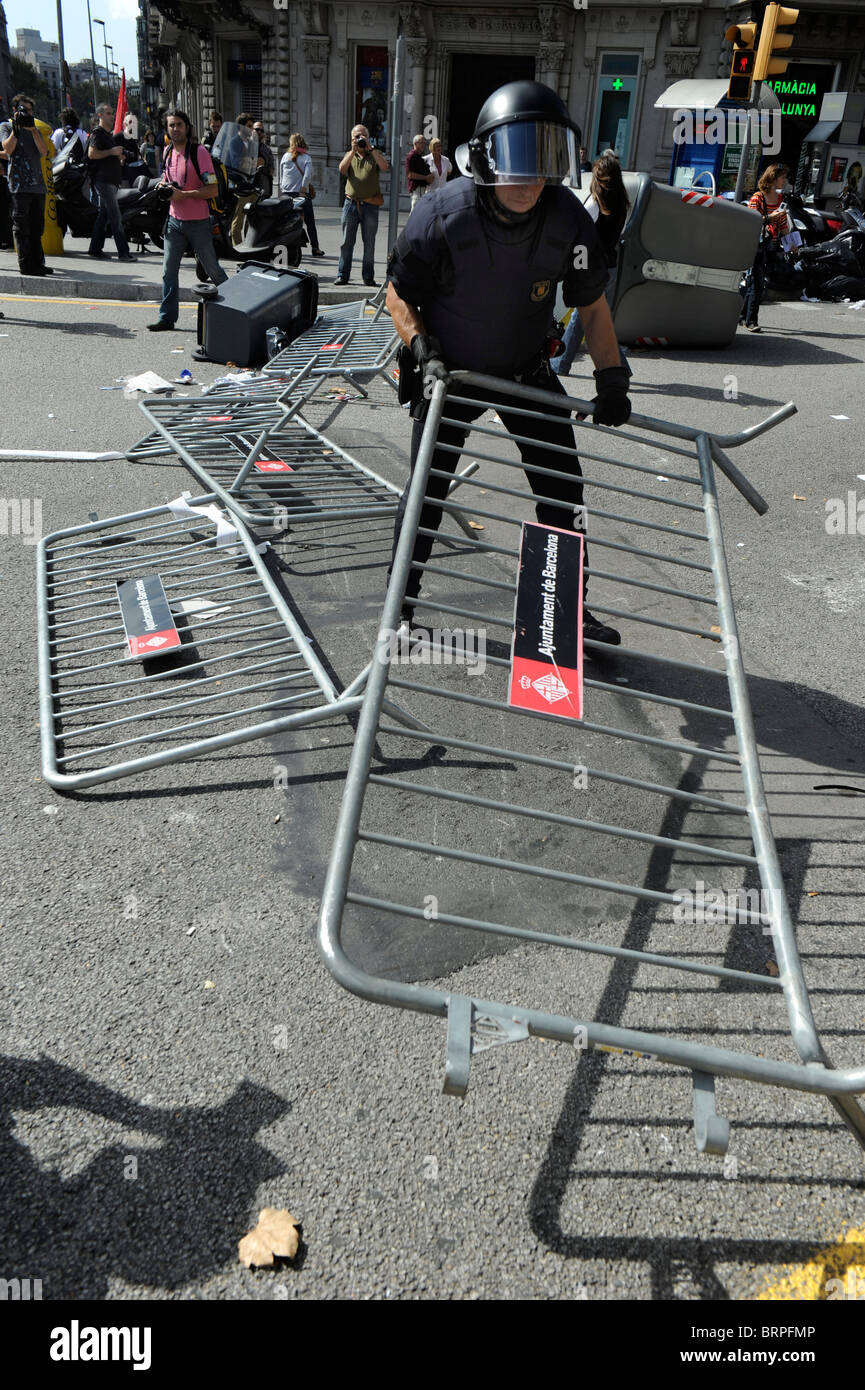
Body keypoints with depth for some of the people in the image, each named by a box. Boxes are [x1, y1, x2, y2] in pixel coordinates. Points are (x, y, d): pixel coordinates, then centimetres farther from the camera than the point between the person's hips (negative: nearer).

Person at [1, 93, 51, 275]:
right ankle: (25, 265, -8)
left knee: (37, 226, 7)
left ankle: (38, 262, 11)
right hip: (19, 185, -5)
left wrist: (32, 129, -5)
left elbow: (43, 152, 5)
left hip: (38, 184, 5)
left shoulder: (34, 128, 22)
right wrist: (16, 128, -11)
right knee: (22, 226, -7)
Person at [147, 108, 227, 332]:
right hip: (174, 219, 6)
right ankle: (167, 317, 6)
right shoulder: (168, 152, 11)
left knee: (212, 269, 4)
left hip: (198, 221, -6)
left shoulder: (199, 152, -10)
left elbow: (212, 190, -16)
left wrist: (183, 194, -21)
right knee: (169, 270, 2)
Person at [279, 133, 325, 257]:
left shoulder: (285, 156, 6)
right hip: (301, 194, -2)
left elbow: (281, 176, 11)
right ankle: (315, 248, 4)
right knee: (310, 222, 5)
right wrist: (303, 189, -9)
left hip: (286, 193, 2)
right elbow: (307, 175, -14)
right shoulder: (306, 157, -2)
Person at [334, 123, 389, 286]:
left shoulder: (375, 154, 9)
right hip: (351, 203, 1)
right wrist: (353, 150, -13)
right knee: (347, 242, 2)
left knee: (369, 244, 2)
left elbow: (385, 168, -12)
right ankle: (342, 275, 7)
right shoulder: (348, 155, 15)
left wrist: (370, 148, -14)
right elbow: (342, 169, -6)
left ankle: (368, 276, 9)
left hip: (370, 205, -1)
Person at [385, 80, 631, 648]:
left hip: (528, 370, 3)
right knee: (428, 486, -5)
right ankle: (402, 600, 15)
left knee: (564, 490, 1)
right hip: (450, 370, -2)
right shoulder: (442, 215, -23)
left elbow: (593, 304, -3)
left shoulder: (569, 219, -17)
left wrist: (612, 379, -3)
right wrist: (425, 353, -23)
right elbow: (399, 295, -9)